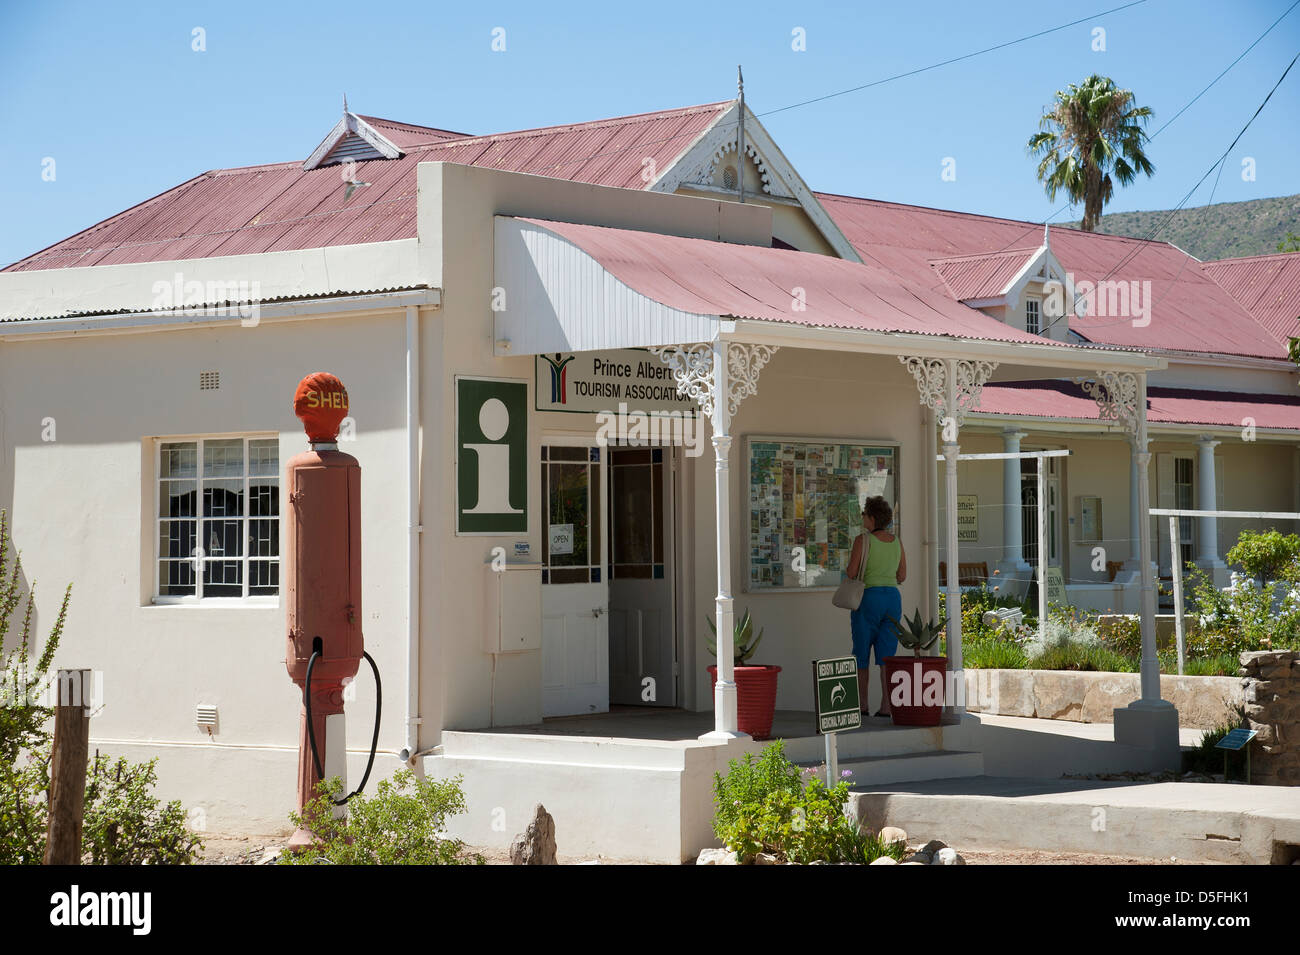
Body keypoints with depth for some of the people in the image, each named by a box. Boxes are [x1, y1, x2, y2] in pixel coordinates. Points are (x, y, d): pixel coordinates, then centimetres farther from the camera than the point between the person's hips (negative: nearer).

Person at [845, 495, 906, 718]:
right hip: (893, 598, 4)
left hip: (868, 599, -4)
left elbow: (851, 573, -11)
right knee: (887, 655, 5)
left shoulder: (862, 540, -9)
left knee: (861, 655, 7)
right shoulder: (897, 541, 7)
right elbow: (902, 576, 11)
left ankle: (862, 705, 10)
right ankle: (886, 706, -1)